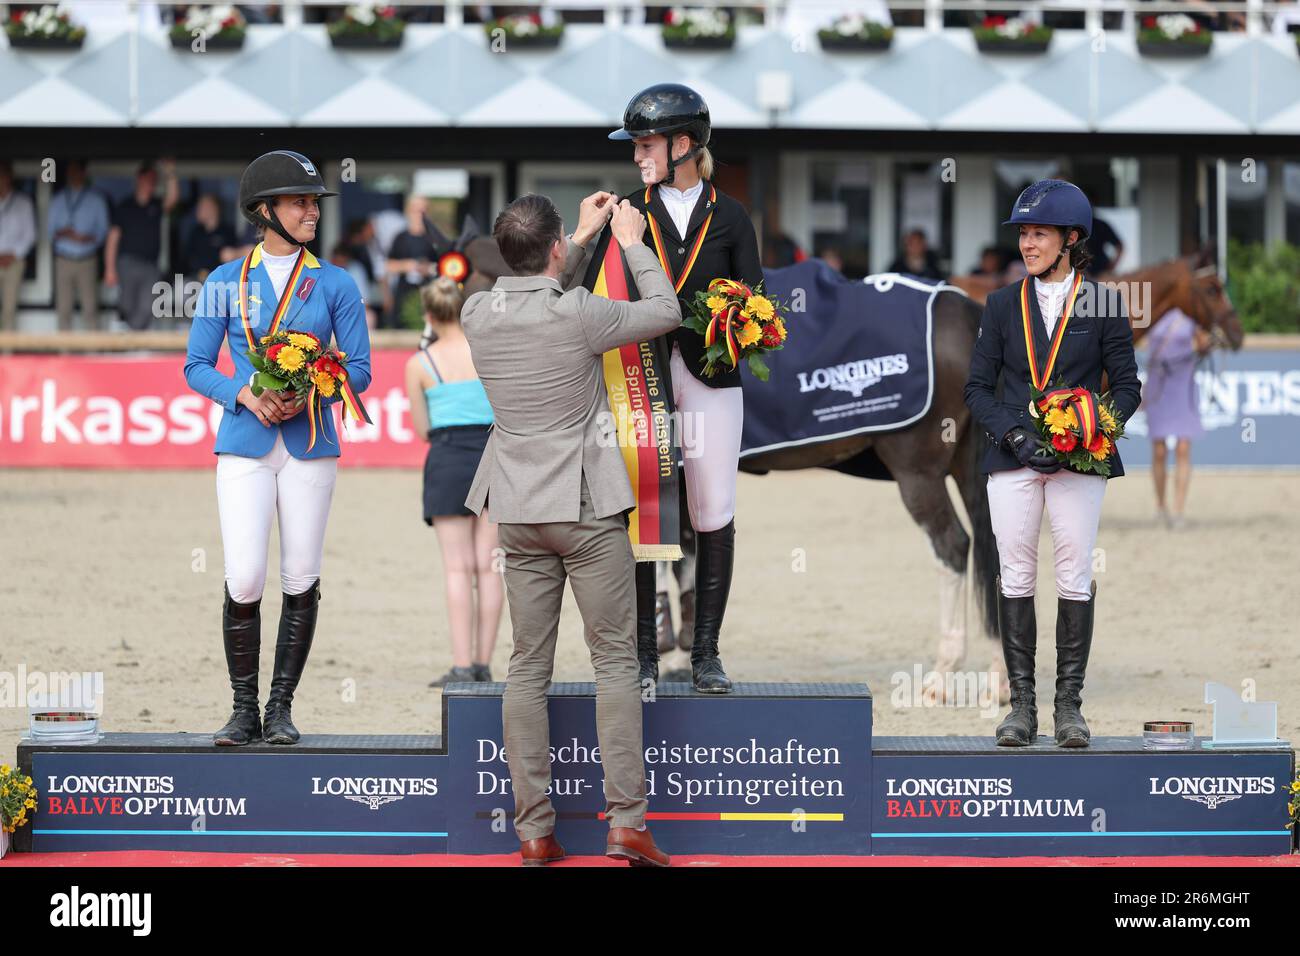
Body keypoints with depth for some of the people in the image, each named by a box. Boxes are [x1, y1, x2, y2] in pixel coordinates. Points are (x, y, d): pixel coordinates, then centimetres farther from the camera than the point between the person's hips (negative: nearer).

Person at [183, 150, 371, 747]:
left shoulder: (334, 285, 7)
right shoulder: (225, 283, 6)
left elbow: (359, 368, 5)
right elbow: (196, 366, 6)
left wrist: (308, 396, -13)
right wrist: (245, 395, -12)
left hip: (308, 444, 1)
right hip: (244, 445, -1)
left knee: (301, 580, -1)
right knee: (244, 579, -10)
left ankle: (281, 708, 9)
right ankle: (243, 709, 2)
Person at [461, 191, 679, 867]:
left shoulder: (478, 315, -2)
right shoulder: (577, 315, -17)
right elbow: (665, 313, -2)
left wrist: (586, 239, 27)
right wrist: (632, 244, 12)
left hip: (518, 517, 5)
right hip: (587, 509, -5)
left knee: (528, 667, 6)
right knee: (614, 660, 1)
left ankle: (533, 831, 5)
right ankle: (626, 820, -4)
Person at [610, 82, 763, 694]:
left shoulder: (728, 218, 7)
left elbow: (752, 299, 5)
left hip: (709, 374, 0)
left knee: (714, 515, -1)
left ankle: (706, 653, 6)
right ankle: (642, 651, 3)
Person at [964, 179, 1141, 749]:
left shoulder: (1102, 306, 3)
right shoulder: (1003, 305, 9)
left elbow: (1126, 386, 4)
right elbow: (978, 387, 7)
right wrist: (1015, 435, -10)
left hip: (1079, 461, -2)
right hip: (1012, 461, 2)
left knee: (1075, 579, -3)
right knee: (1016, 577, -1)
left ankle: (1069, 703, 3)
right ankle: (1022, 703, 4)